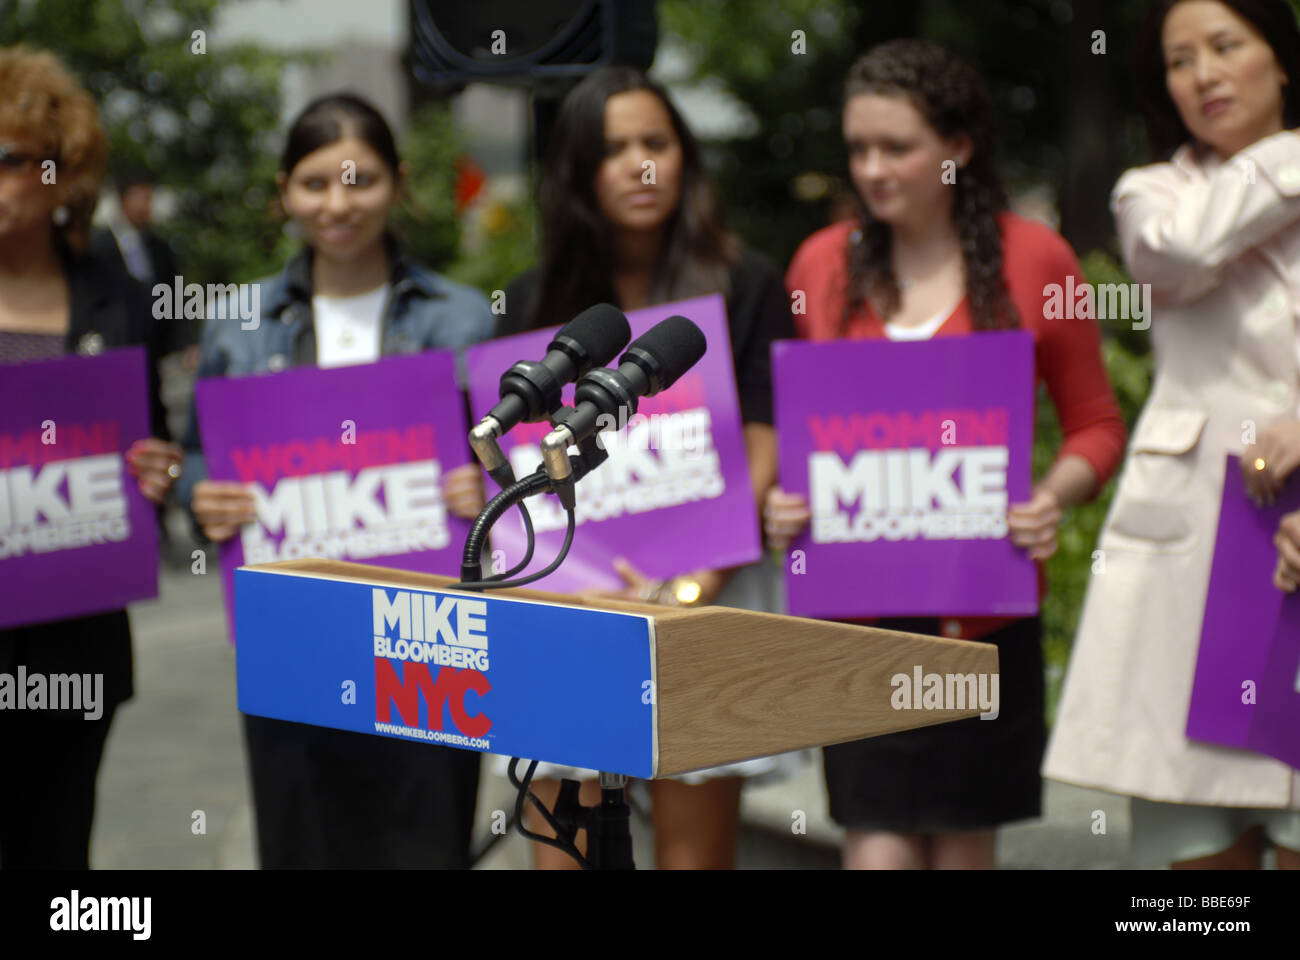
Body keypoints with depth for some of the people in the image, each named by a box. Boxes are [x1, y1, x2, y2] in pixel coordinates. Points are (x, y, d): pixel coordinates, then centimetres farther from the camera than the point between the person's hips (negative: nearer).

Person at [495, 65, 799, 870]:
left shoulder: (745, 285, 4)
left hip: (703, 594, -2)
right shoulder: (535, 301, 12)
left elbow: (763, 447, -3)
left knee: (695, 848, 0)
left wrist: (702, 578, -16)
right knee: (558, 848, -1)